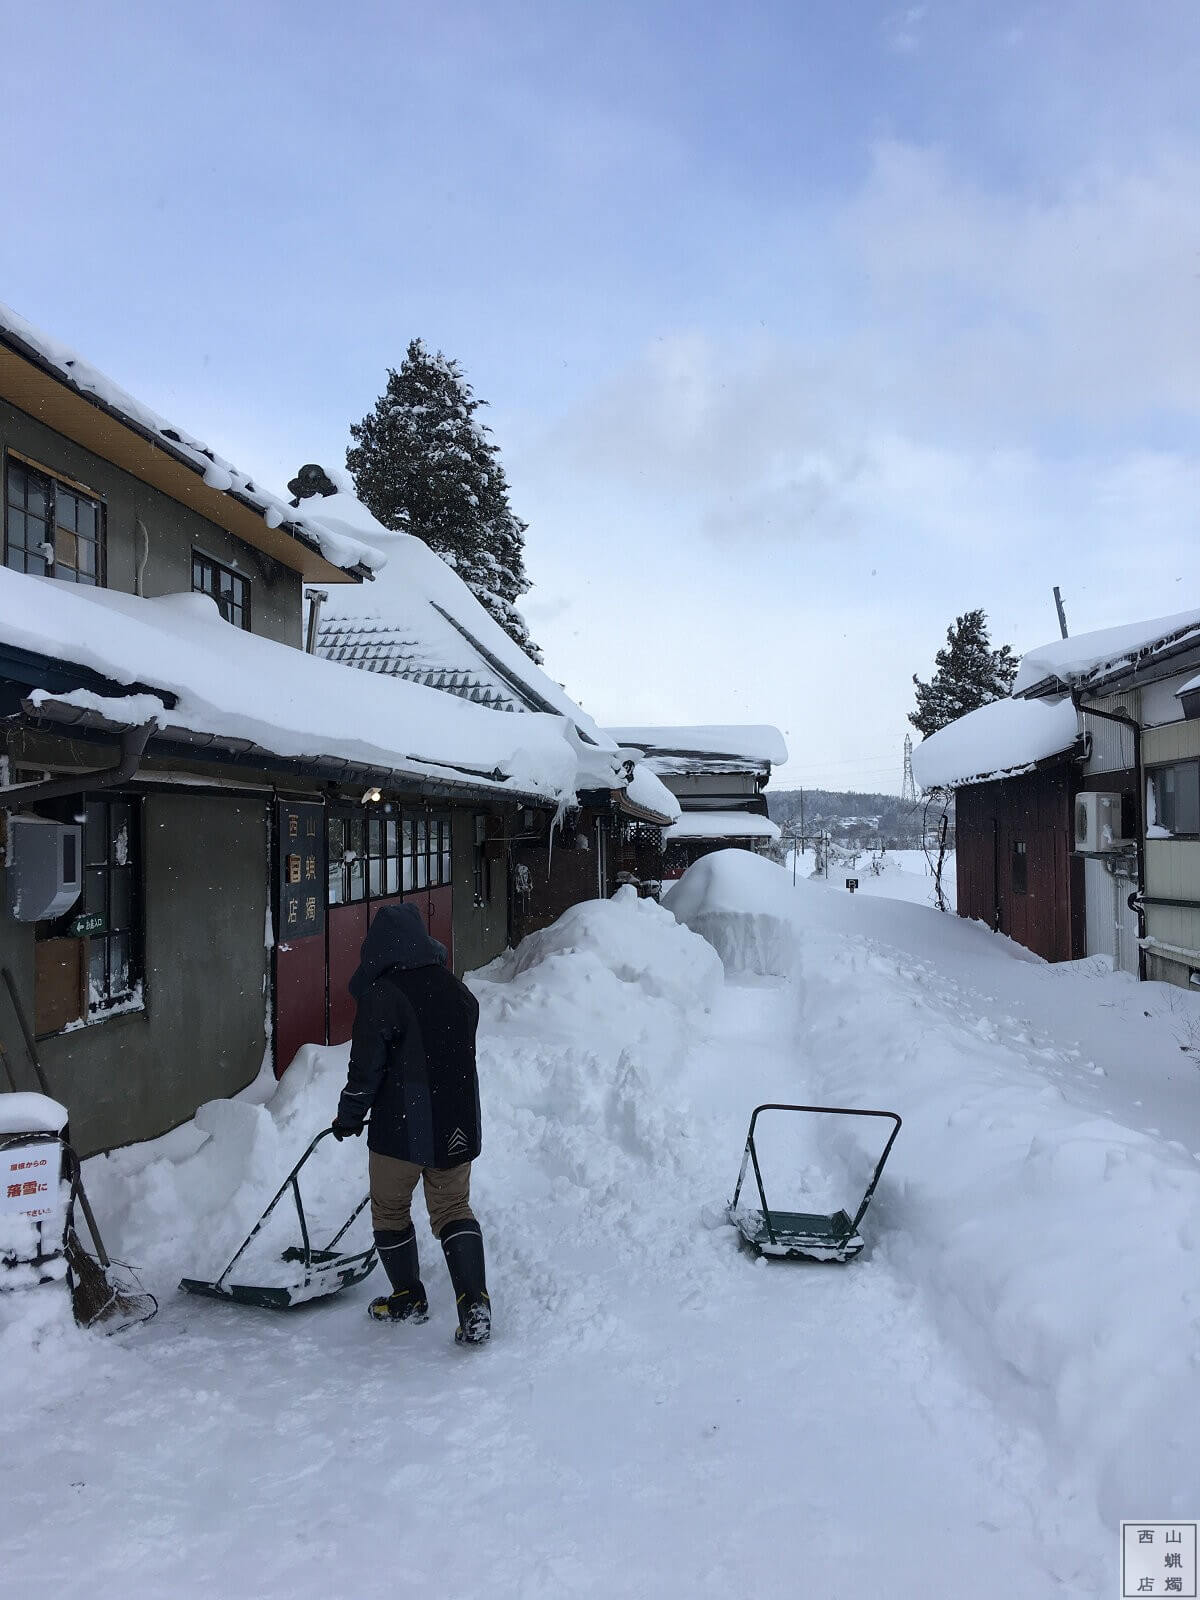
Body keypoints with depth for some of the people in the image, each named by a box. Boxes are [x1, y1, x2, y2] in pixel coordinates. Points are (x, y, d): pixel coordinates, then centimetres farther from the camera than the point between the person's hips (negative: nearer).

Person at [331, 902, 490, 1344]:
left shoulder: (381, 995, -16)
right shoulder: (457, 990, 3)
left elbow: (366, 1067, -13)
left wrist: (349, 1118, 3)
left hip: (401, 1128, -5)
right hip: (456, 1125, 5)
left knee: (390, 1209, 17)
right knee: (454, 1209, 14)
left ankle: (408, 1299, 30)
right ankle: (475, 1304, 0)